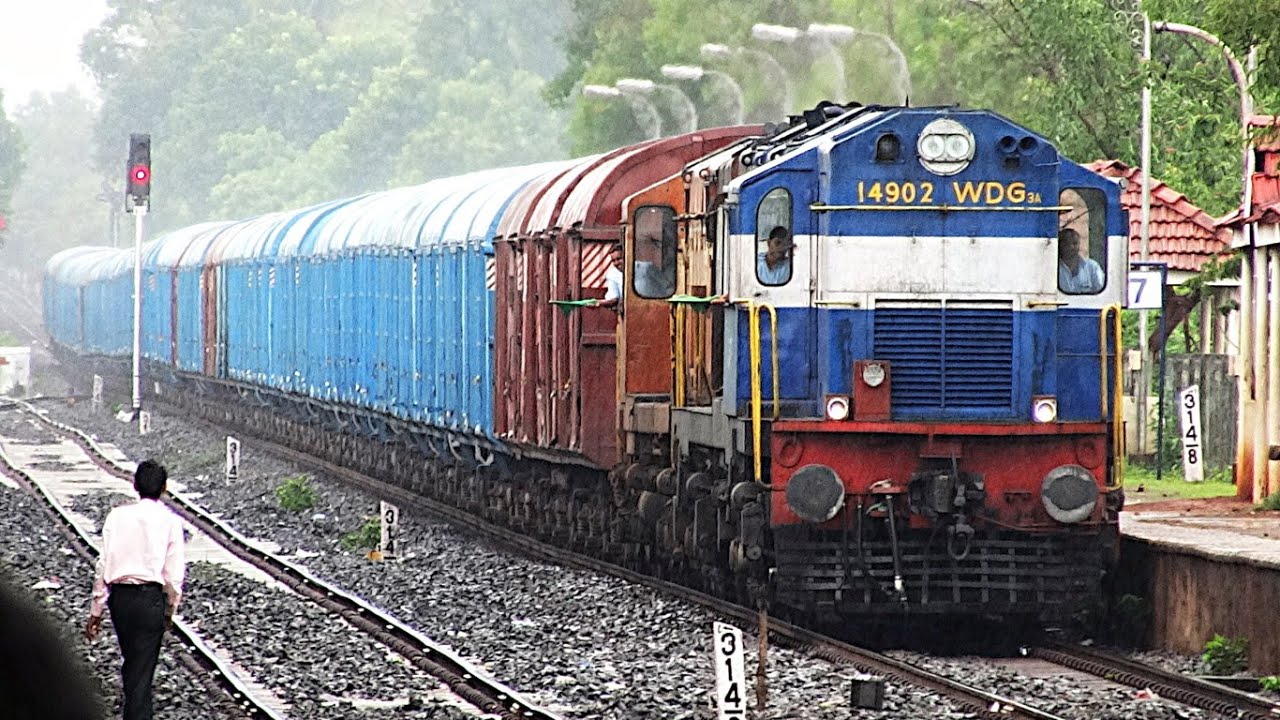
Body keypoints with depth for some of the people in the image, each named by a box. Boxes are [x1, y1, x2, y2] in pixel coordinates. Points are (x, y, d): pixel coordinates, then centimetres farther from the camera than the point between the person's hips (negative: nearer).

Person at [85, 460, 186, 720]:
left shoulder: (117, 516, 0)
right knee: (142, 669, 0)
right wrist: (170, 609, 11)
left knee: (131, 663, 20)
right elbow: (175, 572, -4)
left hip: (119, 597, 3)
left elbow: (104, 564, 0)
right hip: (151, 599, -3)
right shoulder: (170, 522, -6)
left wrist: (96, 611, 6)